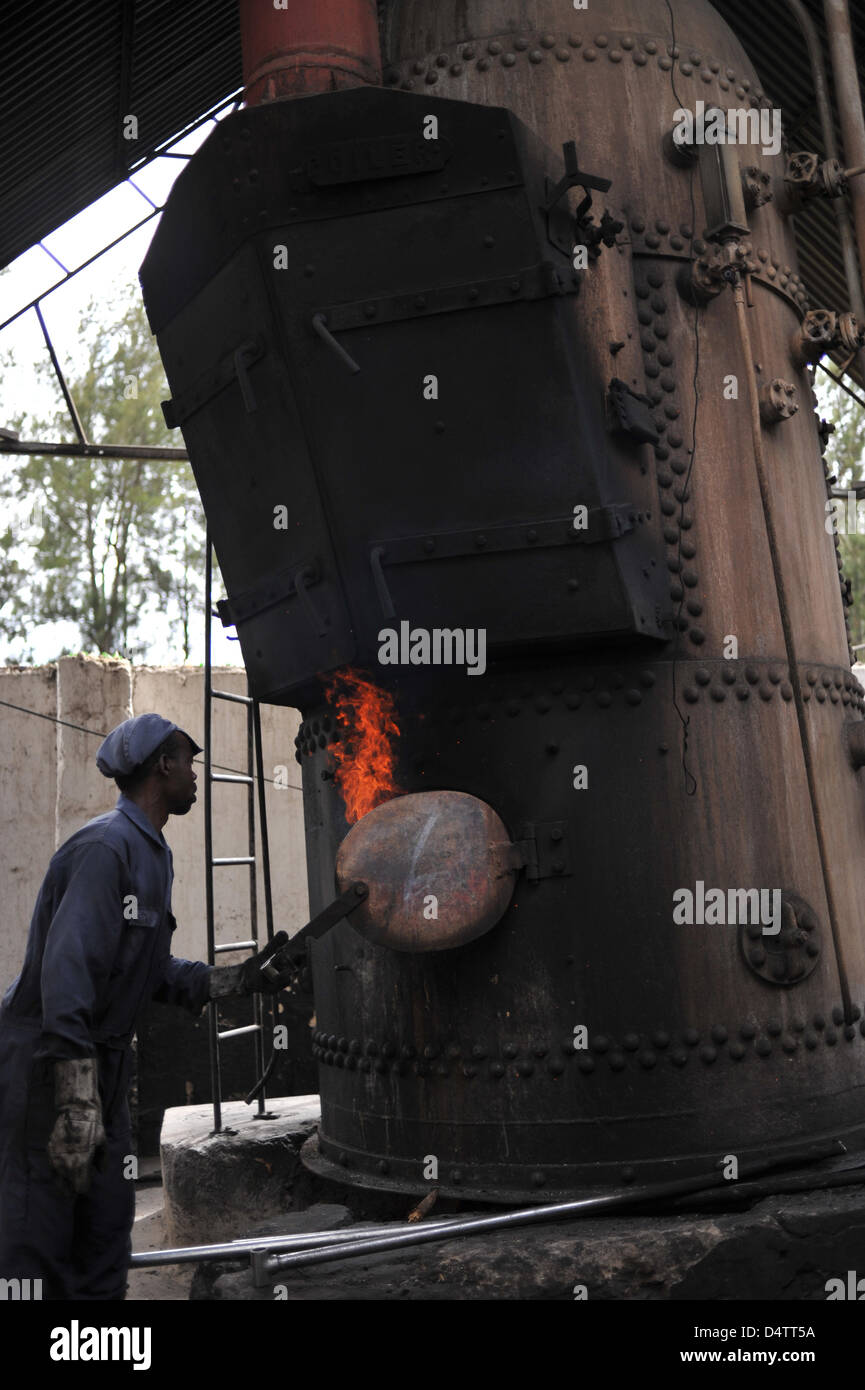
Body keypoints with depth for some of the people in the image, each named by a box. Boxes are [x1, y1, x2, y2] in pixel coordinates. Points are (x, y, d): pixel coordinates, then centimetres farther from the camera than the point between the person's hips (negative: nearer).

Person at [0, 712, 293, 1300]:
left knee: (106, 1242, 15)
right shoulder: (106, 846, -19)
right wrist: (77, 1104, -29)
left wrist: (238, 978, 8)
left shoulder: (153, 853, 12)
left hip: (104, 1067, 10)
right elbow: (66, 974, -27)